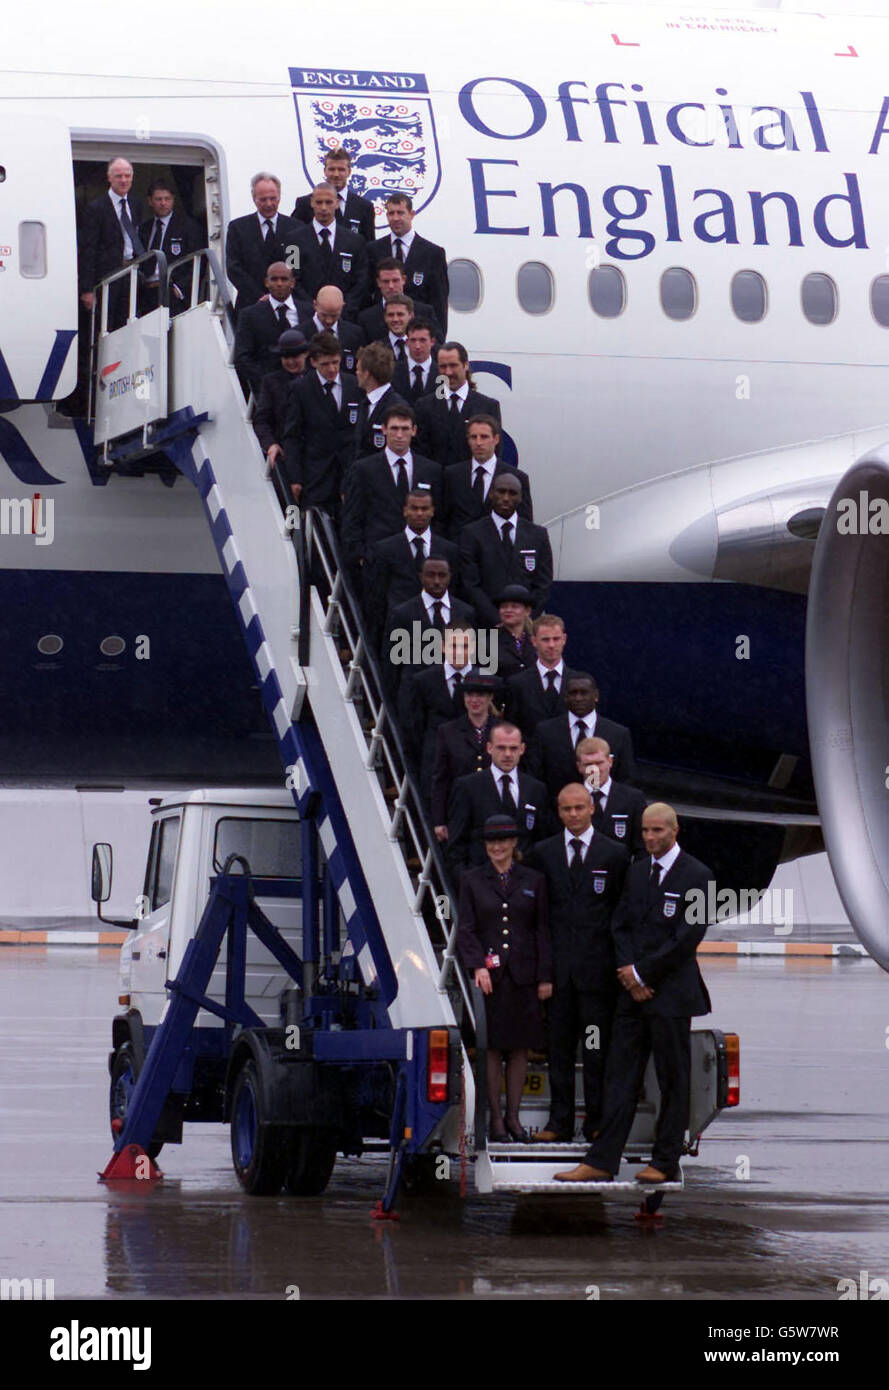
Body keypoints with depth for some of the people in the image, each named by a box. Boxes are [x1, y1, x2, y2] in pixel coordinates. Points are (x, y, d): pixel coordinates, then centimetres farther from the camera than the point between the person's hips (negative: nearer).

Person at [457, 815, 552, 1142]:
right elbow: (465, 929, 2)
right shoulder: (472, 881, 6)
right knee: (491, 1048, 0)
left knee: (519, 1048, 3)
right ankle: (495, 1118, 5)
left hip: (522, 975, 1)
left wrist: (545, 976, 1)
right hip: (488, 976, -1)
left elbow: (542, 931, 7)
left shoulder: (533, 881, 9)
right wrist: (478, 966, -12)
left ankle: (513, 1116, 10)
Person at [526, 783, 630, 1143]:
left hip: (597, 965, -2)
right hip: (557, 965, 2)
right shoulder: (542, 853, 9)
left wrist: (619, 962, -2)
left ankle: (597, 1120, 6)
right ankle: (560, 1121, 10)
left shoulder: (614, 854, 4)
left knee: (597, 1047, 0)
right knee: (559, 1045, 5)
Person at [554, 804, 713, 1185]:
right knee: (620, 1075, 3)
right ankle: (601, 1161, 2)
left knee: (672, 1080, 1)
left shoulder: (696, 876, -6)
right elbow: (621, 925, 14)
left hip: (672, 992, -6)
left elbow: (688, 937, -12)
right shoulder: (636, 871, 14)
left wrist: (642, 972, -11)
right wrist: (629, 972, -3)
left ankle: (665, 1162, 9)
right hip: (634, 989, 6)